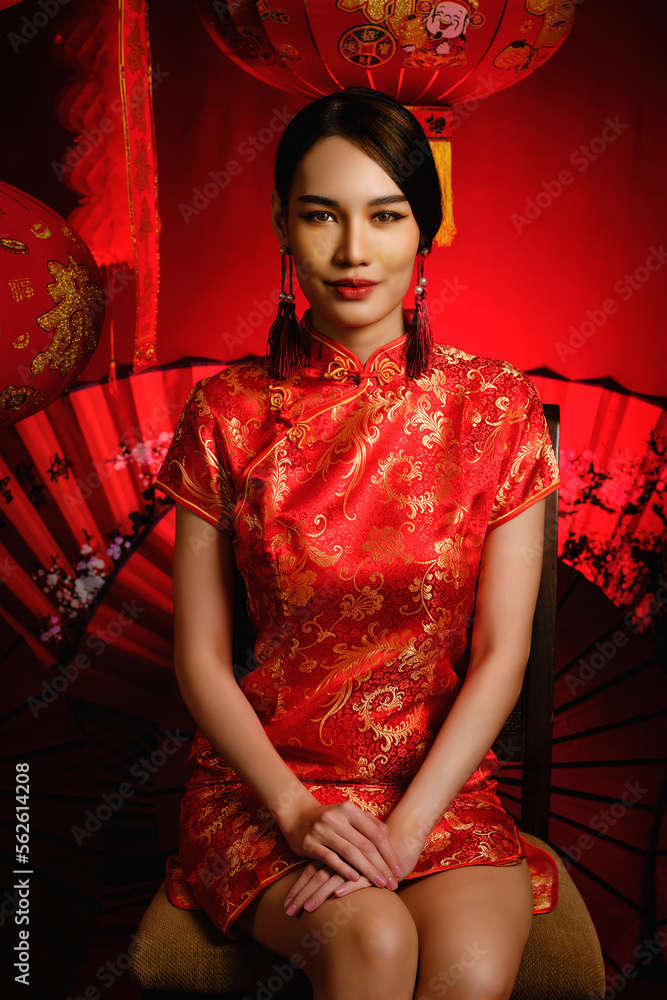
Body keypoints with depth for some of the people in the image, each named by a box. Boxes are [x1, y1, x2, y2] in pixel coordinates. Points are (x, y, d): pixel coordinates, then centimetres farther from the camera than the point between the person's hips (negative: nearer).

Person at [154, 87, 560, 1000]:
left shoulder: (494, 409, -2)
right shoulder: (227, 414, -2)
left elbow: (501, 653, -4)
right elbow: (201, 657, 0)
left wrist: (404, 830, -13)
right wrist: (295, 810, -12)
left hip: (443, 782, 1)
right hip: (262, 779, 0)